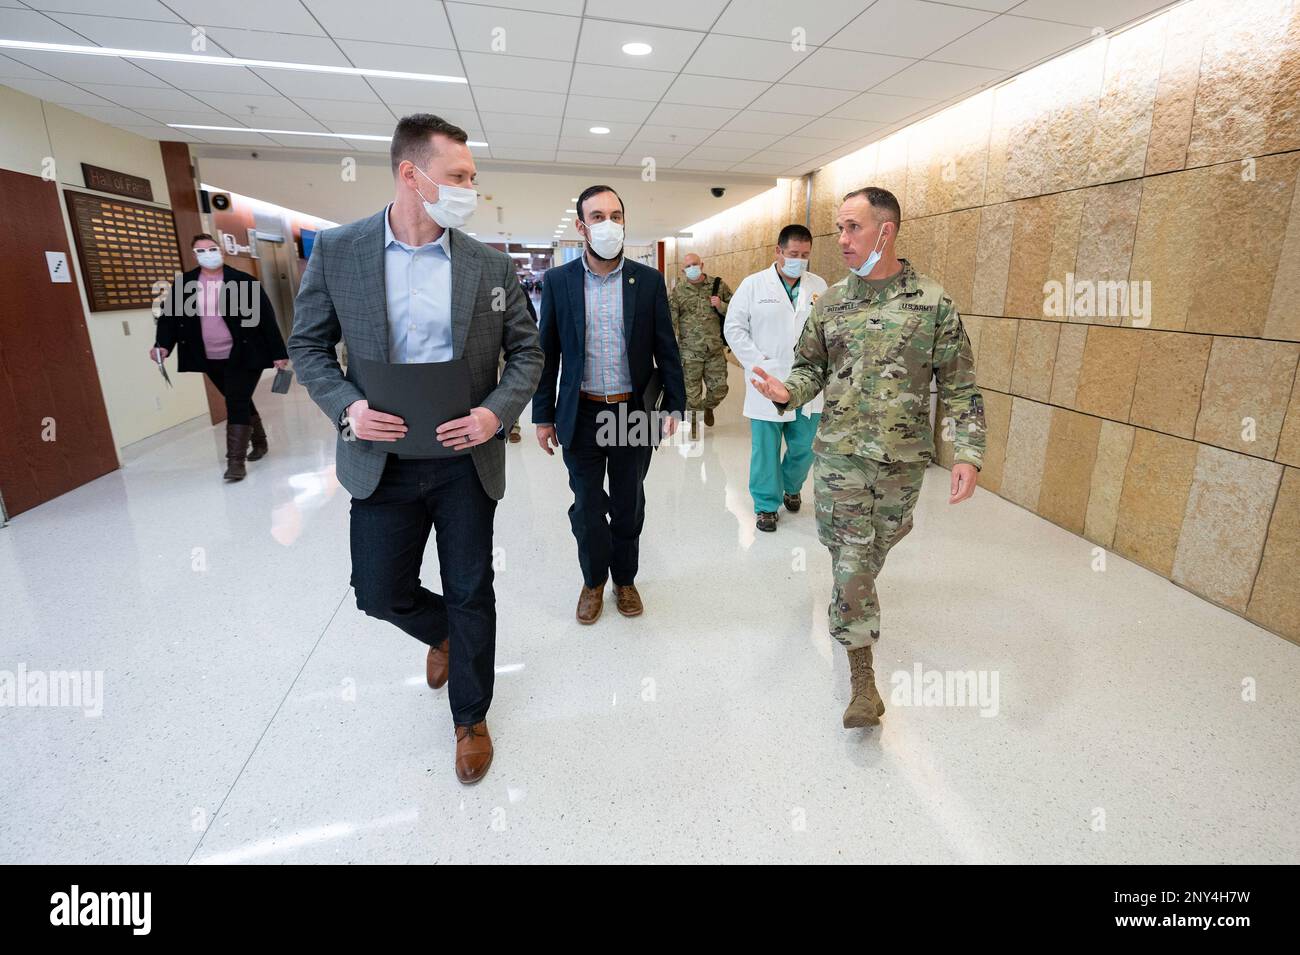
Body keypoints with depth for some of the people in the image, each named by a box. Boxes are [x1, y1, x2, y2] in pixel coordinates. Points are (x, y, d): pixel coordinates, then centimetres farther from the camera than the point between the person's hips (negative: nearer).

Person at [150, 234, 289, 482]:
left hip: (243, 356, -5)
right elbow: (169, 316, 4)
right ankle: (259, 442, 34)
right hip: (211, 360, 5)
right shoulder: (183, 284, 5)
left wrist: (278, 353, -11)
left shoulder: (242, 281, -7)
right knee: (239, 403, 16)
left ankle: (236, 461, -6)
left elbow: (266, 318, -8)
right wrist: (163, 345, -13)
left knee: (236, 405, -9)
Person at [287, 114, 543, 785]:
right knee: (381, 591, 10)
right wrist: (345, 406, -13)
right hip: (382, 459, 1)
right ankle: (442, 635, 47)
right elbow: (308, 344, 4)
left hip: (467, 460, 0)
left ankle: (470, 718, 33)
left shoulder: (491, 266, -2)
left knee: (470, 595, 9)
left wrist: (498, 411, -13)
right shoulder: (336, 250, -2)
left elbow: (526, 350, 4)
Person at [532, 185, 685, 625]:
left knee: (628, 506, 14)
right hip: (581, 414, 0)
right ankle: (593, 581, 33)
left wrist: (675, 404, -3)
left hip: (635, 412, 0)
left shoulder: (649, 280, -1)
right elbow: (547, 353, 2)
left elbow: (666, 348, 2)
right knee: (587, 508, 11)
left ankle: (625, 580, 35)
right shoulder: (558, 280, -1)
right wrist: (543, 415, 2)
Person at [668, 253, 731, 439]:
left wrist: (721, 306, -10)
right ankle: (694, 423, 25)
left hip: (716, 349, 2)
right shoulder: (678, 291, 1)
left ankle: (707, 407, 40)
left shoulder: (718, 285, 4)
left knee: (719, 388, 7)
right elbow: (671, 321, -1)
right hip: (689, 351, -2)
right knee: (692, 391, 3)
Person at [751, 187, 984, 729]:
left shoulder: (933, 302, -5)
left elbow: (960, 387, -4)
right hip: (839, 453, 1)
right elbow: (811, 368, 8)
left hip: (903, 459, 0)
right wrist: (787, 392, -15)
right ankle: (861, 672, 16)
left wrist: (968, 454, -15)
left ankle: (848, 607, 51)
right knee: (850, 559, 1)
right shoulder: (830, 301, 2)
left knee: (876, 547, 18)